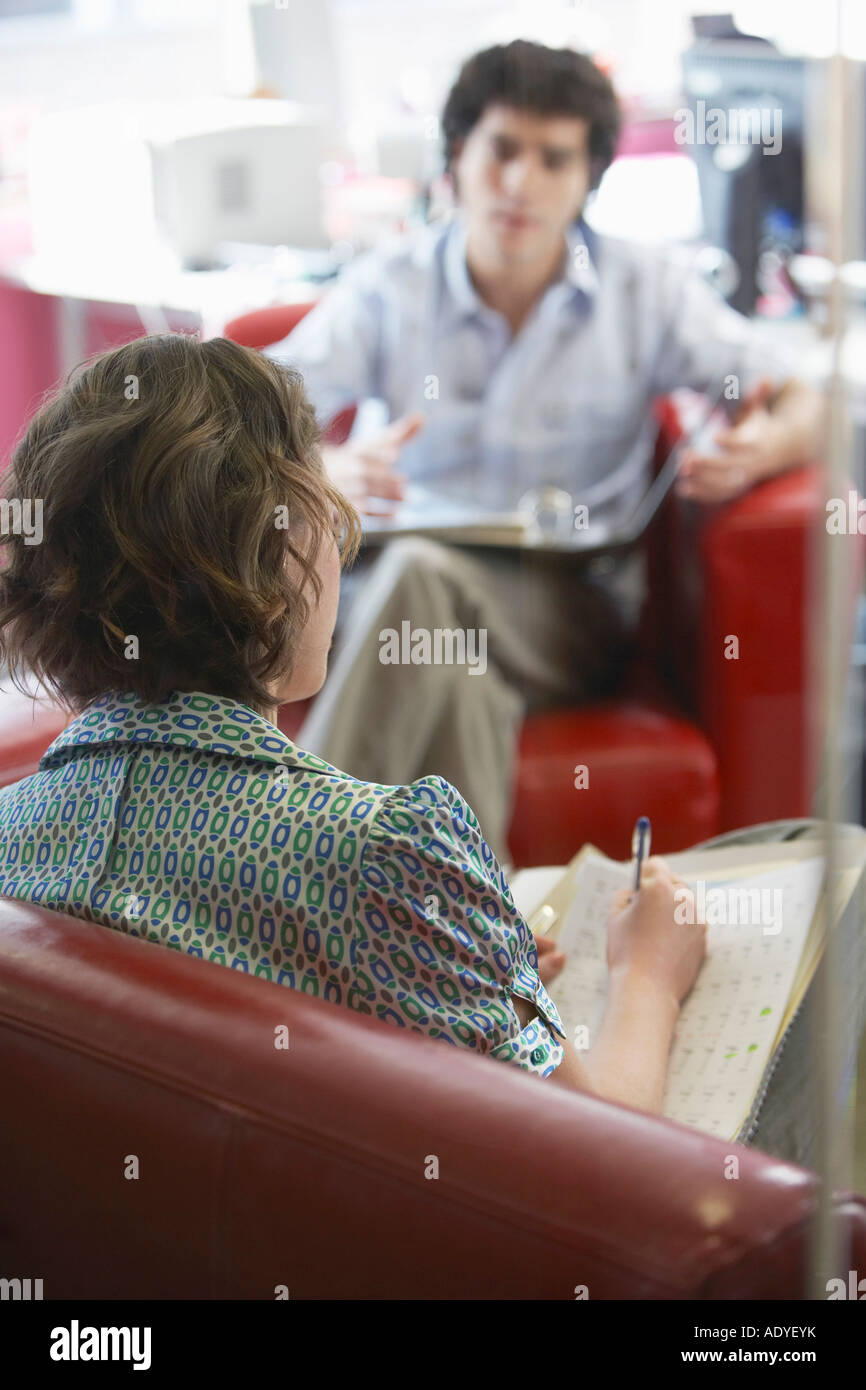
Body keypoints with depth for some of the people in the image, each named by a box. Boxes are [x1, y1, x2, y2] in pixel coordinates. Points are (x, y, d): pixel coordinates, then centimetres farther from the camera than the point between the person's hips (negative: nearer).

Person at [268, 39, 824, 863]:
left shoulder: (645, 290, 8)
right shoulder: (388, 290, 7)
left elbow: (802, 408, 5)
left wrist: (761, 448, -22)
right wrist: (320, 472, -28)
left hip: (574, 617, -1)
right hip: (407, 606, 1)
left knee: (420, 572, -35)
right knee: (460, 681, -38)